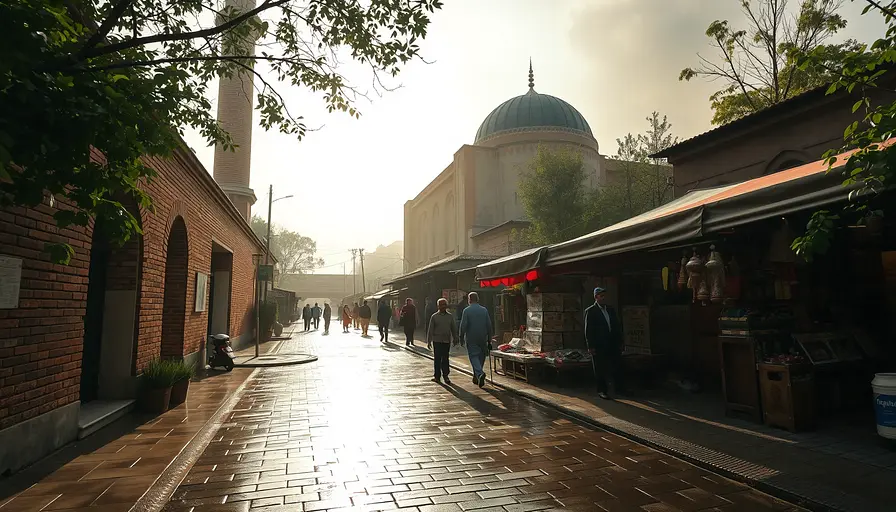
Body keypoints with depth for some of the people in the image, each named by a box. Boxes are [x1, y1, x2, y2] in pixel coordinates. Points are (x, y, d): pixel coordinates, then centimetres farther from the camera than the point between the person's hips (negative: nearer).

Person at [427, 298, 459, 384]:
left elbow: (454, 328, 14)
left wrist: (455, 339, 13)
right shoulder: (434, 316, 0)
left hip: (447, 341, 2)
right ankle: (437, 376, 12)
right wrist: (429, 341, -2)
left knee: (445, 359, 5)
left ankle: (445, 375, 14)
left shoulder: (450, 316, 7)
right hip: (437, 341, -2)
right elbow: (430, 330, 0)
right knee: (437, 359, 2)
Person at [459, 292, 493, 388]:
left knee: (474, 356, -1)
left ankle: (480, 374, -24)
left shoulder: (466, 310, -7)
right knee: (481, 356, 15)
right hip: (483, 338, 4)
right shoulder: (484, 310, 4)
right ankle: (476, 377, 23)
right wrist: (489, 339, 10)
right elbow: (489, 325, 4)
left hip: (471, 338, -3)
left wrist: (461, 337, 0)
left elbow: (463, 325, -11)